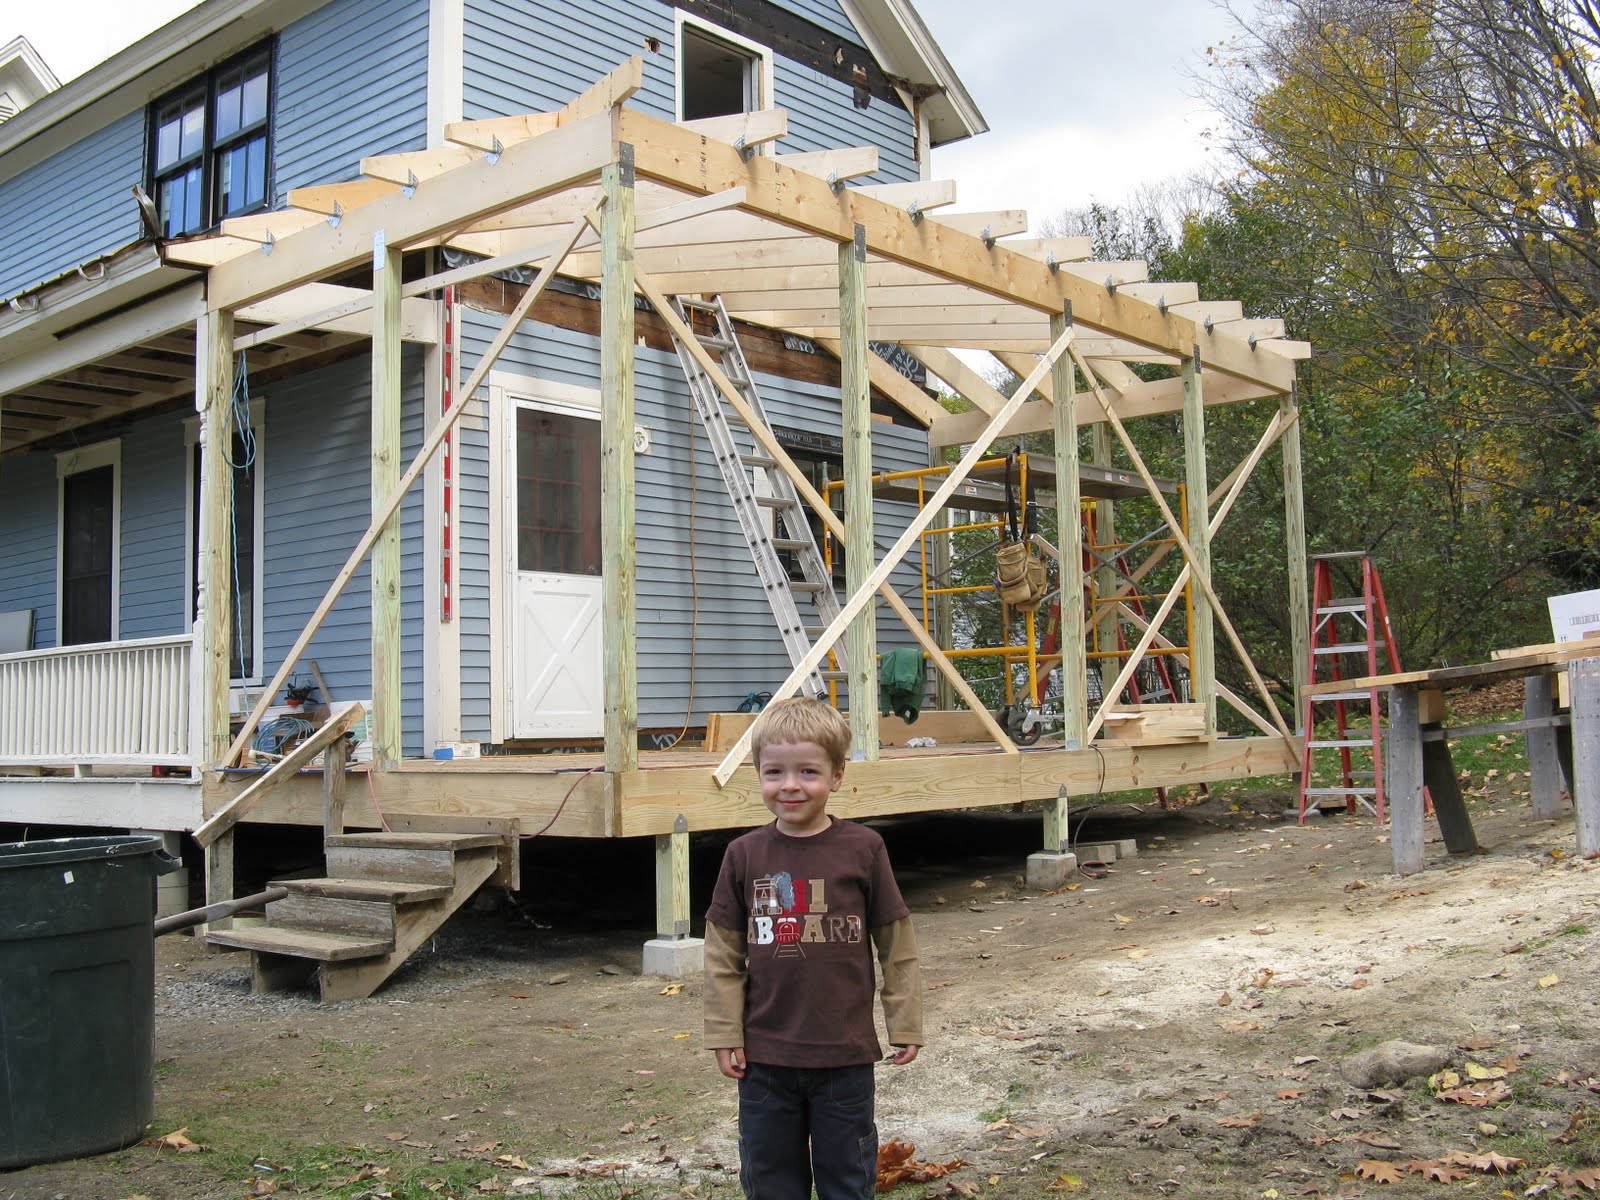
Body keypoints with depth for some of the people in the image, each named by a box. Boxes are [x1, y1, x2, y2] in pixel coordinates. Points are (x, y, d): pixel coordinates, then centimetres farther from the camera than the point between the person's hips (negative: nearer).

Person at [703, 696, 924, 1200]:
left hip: (846, 1052, -1)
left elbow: (896, 945, -1)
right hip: (765, 1054, 2)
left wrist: (905, 1024, 1)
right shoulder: (744, 855, -3)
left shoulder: (862, 848, -7)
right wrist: (723, 1034, 1)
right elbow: (723, 954, 2)